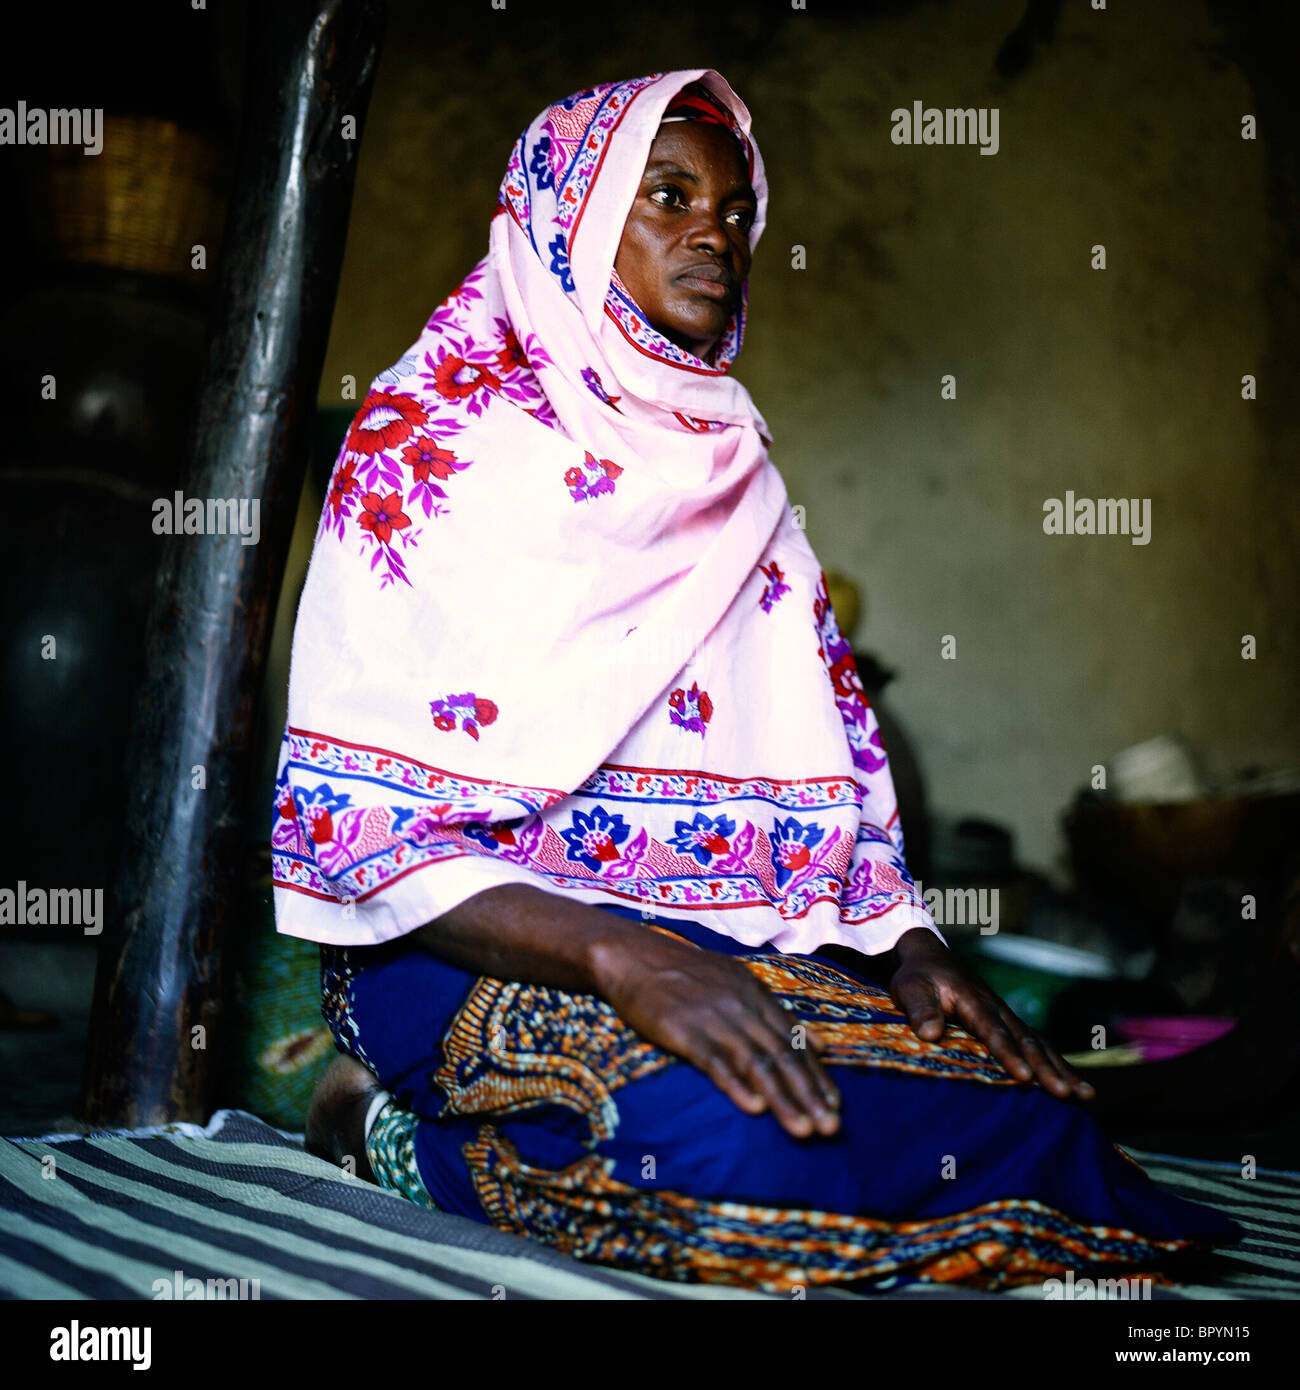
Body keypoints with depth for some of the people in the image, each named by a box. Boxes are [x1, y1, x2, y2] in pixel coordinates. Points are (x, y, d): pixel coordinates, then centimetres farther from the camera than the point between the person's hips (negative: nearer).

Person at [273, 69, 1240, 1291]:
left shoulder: (734, 475, 18)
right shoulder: (427, 442, -2)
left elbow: (829, 763, 16)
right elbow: (355, 818, -12)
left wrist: (910, 949, -4)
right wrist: (619, 957, -25)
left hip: (729, 946, 7)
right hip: (476, 948, -7)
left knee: (1038, 1121, -14)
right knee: (736, 1152, -36)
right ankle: (398, 1129, -3)